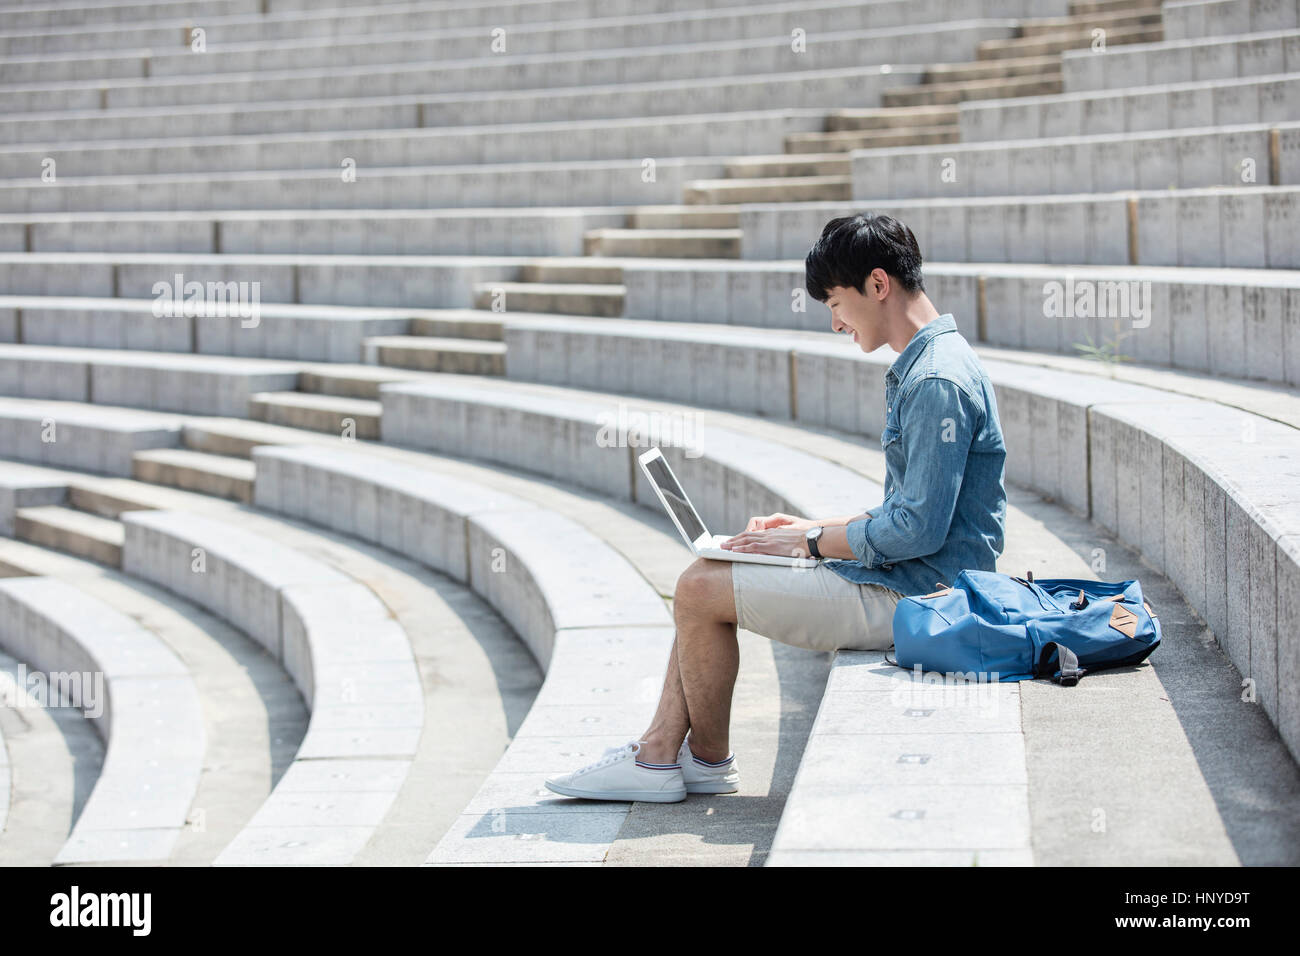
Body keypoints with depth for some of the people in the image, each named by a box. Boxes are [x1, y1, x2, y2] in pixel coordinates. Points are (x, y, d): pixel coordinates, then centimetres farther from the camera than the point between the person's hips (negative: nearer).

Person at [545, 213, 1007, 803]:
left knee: (701, 591, -10)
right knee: (703, 579, 9)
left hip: (911, 596, -11)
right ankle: (658, 754, 6)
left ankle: (709, 758, 9)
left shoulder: (938, 383, -20)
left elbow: (917, 530, -24)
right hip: (905, 581, 11)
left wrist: (808, 542, -12)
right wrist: (816, 527, 10)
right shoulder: (923, 368, 14)